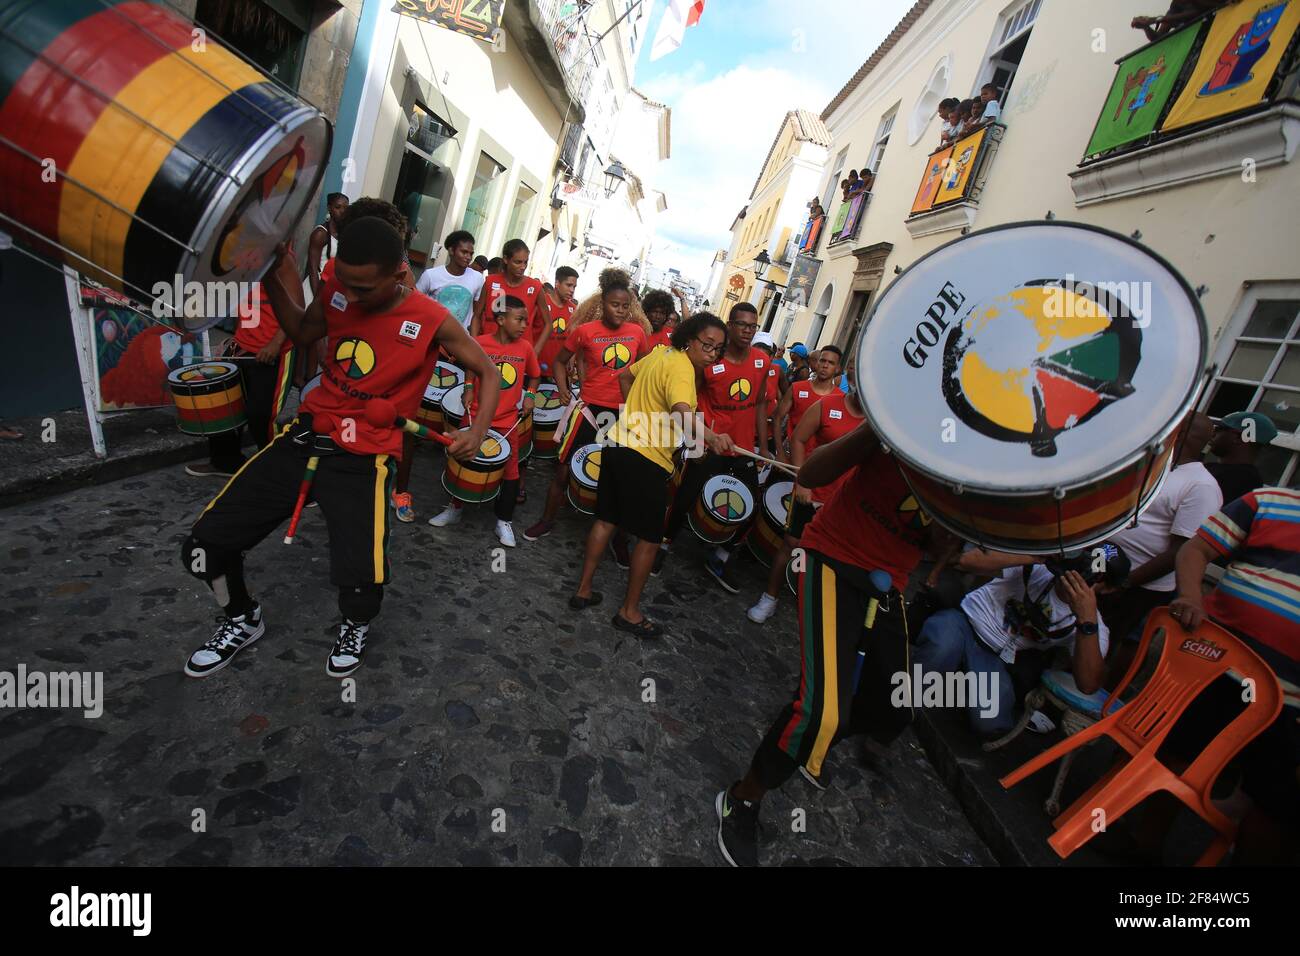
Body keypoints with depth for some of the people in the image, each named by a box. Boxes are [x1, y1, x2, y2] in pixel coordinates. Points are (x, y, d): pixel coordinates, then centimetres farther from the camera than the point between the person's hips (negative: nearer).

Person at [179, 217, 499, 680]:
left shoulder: (432, 321, -12)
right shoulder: (336, 290, 0)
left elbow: (487, 370, 0)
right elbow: (302, 333, 20)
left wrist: (479, 429, -13)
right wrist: (275, 282, 3)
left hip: (363, 458, -4)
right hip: (305, 435, 5)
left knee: (361, 580, -20)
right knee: (203, 545, 0)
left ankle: (355, 626, 20)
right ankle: (243, 619, 33)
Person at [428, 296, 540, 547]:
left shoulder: (525, 347, -2)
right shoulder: (480, 343, -7)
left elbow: (534, 375, 14)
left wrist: (529, 395, -1)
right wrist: (469, 388, -5)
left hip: (507, 421, 1)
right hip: (477, 416, 0)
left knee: (510, 470, 0)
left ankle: (504, 521, 15)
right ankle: (455, 508, 31)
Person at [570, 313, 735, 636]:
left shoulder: (660, 353, 11)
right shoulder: (682, 367, -16)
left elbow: (624, 376, 25)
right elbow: (681, 411, -36)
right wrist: (710, 437, -52)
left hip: (618, 445, 9)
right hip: (645, 458, -9)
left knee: (606, 520, 17)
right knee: (650, 537, 4)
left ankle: (583, 590, 28)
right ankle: (629, 612, 15)